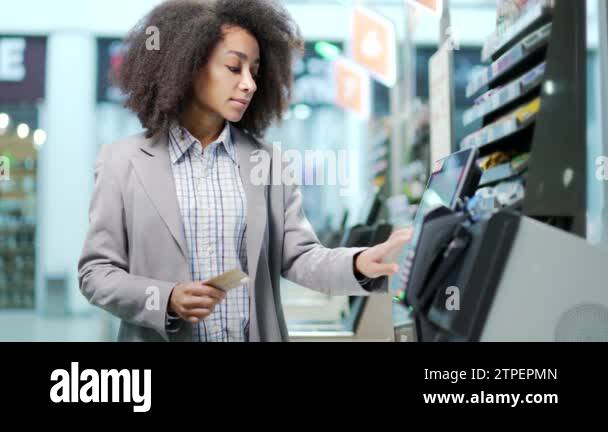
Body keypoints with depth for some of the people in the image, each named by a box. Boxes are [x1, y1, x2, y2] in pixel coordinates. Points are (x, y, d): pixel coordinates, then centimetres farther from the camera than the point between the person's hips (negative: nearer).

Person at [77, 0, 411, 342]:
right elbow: (96, 272, -3)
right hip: (161, 336, -2)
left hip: (257, 334, 2)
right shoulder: (124, 161, -4)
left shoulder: (269, 163, 2)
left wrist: (358, 264, -21)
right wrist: (165, 300, -19)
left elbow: (298, 256, -2)